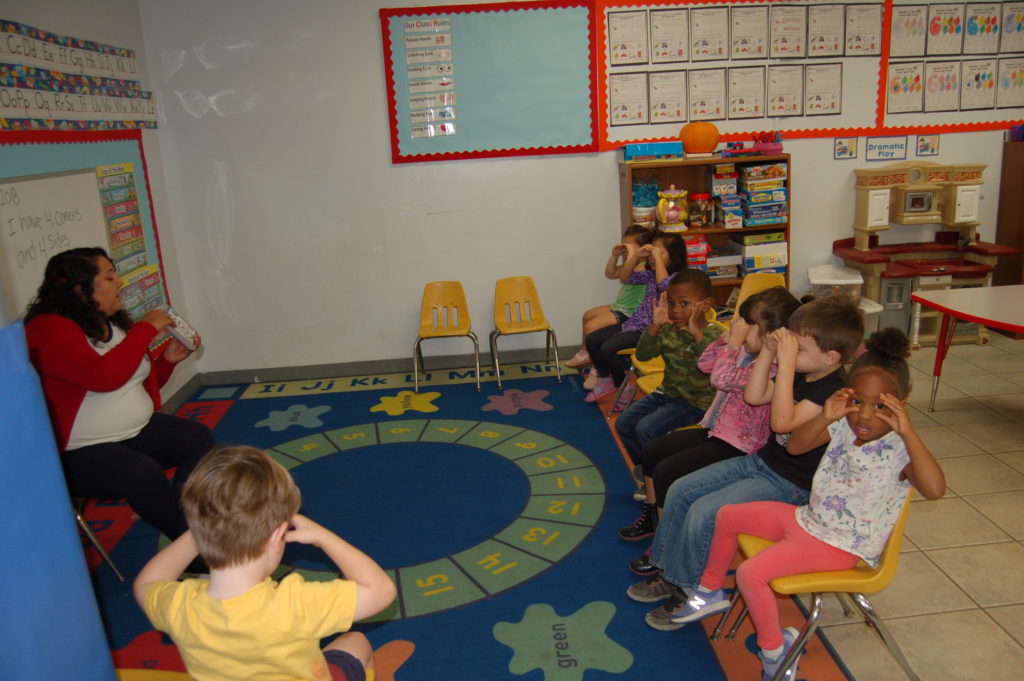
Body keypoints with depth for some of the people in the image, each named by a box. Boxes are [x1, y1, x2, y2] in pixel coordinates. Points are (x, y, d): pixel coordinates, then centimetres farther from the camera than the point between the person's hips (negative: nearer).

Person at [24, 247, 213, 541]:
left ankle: (178, 518, -12)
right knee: (144, 473, -31)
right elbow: (105, 376, -31)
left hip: (139, 431, 8)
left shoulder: (114, 322, 9)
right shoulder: (48, 330, -16)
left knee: (199, 438, -13)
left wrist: (168, 358, 0)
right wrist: (146, 328, -20)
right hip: (80, 452, -8)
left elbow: (141, 380, 20)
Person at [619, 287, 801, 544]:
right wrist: (728, 337, -2)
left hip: (736, 445, -10)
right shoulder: (745, 350, 2)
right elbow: (704, 364, 9)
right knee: (649, 452, 10)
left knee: (664, 473, -16)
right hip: (713, 430, 10)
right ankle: (651, 517, 28)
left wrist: (734, 342, -25)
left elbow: (721, 378, -34)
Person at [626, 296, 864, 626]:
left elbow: (782, 422, -35)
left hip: (790, 484, -9)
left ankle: (691, 590, -1)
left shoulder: (833, 390, -24)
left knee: (704, 512, -22)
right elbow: (753, 396, 6)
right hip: (762, 461, 9)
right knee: (681, 490, 3)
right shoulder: (802, 374, 4)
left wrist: (785, 363, -35)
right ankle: (665, 566, 17)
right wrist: (769, 351, -4)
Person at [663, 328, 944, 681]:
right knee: (726, 516, 10)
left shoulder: (899, 451, -23)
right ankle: (710, 591, 32)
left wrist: (908, 432, -45)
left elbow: (934, 489, -40)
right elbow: (795, 446, -7)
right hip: (807, 517, 8)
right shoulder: (843, 427, -5)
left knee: (751, 573, -23)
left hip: (840, 544, -7)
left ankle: (774, 648, 6)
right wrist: (824, 418, -25)